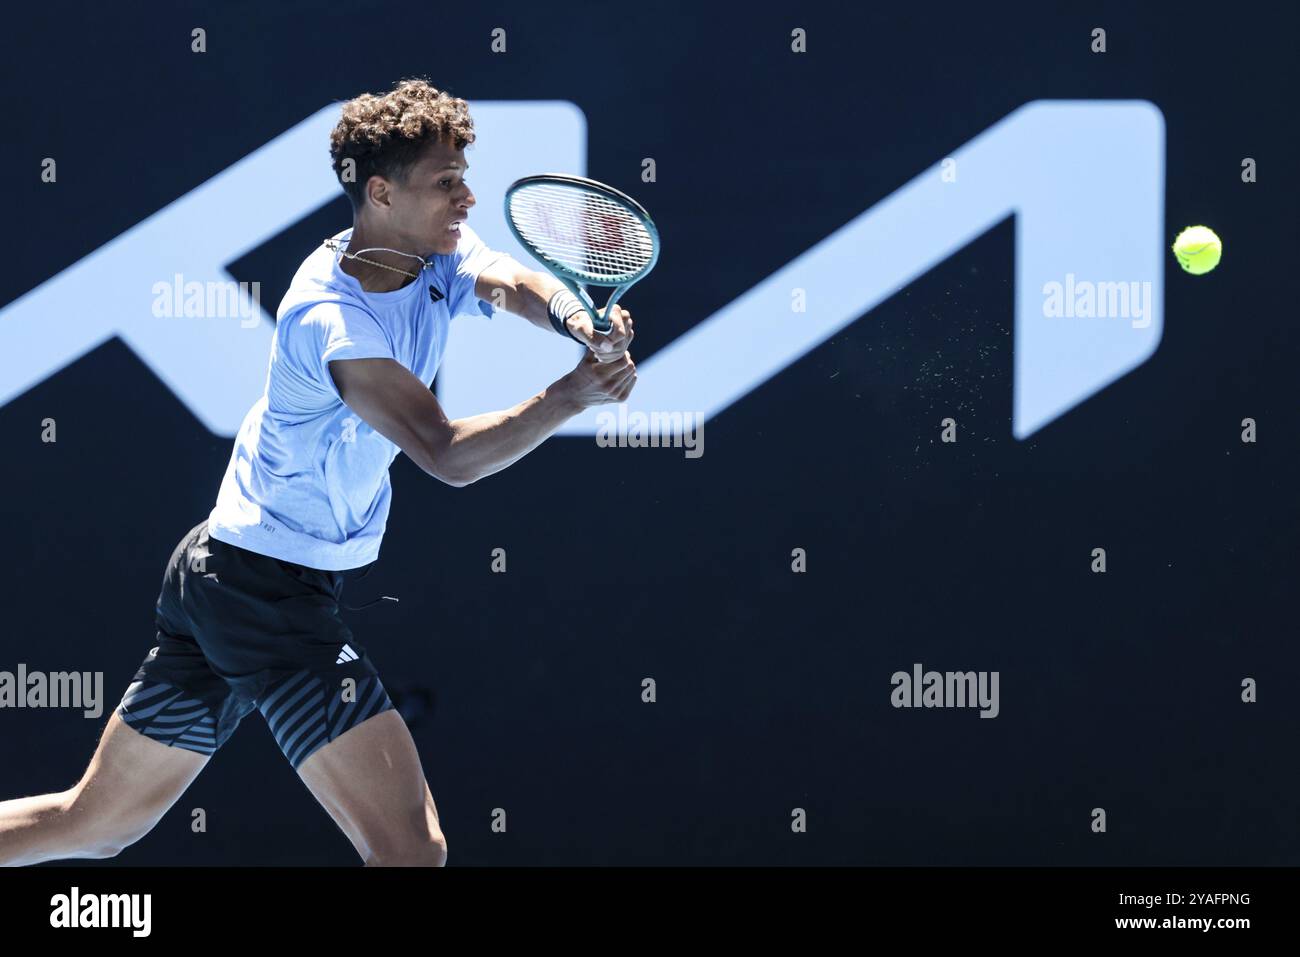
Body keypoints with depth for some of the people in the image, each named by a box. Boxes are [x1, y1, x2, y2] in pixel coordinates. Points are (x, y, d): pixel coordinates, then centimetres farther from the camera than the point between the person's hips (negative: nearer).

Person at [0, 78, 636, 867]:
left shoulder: (438, 255, 4)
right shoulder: (332, 321, -22)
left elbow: (514, 283, -15)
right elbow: (448, 455, -30)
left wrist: (576, 320, -37)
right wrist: (573, 396, -41)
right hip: (272, 591, -10)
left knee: (95, 823, 17)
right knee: (413, 847, -17)